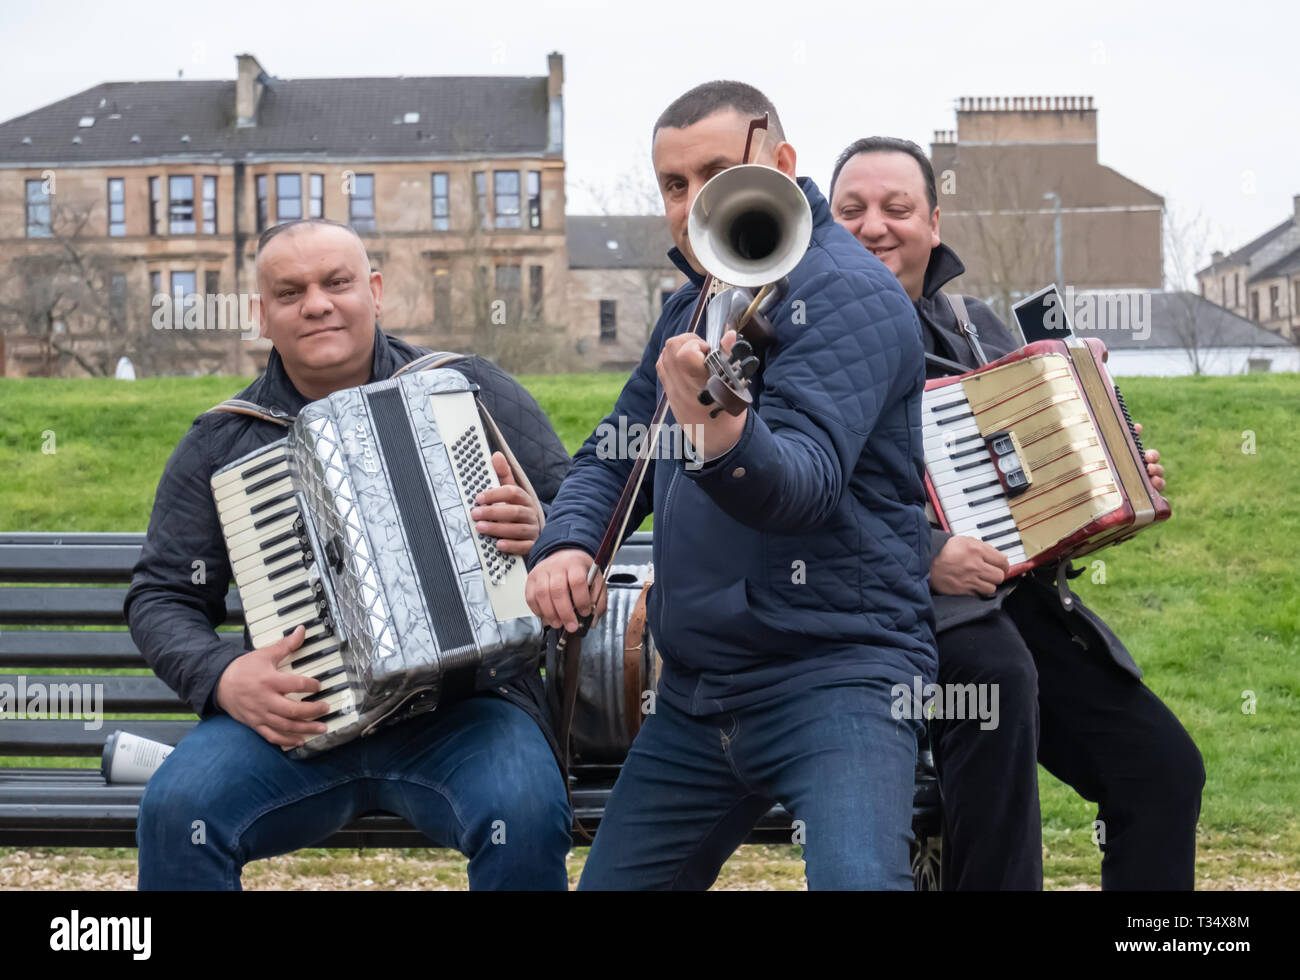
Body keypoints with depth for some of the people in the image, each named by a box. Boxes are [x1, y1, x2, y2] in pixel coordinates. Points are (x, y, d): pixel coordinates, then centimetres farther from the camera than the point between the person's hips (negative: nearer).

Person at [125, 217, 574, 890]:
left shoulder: (468, 390, 8)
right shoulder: (221, 443, 11)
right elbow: (160, 598, 13)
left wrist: (543, 532, -15)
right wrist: (221, 678, -8)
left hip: (460, 702, -1)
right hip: (296, 715, 2)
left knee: (525, 815, -33)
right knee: (176, 810, -27)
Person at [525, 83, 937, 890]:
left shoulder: (845, 292, -13)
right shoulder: (693, 304, 14)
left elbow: (806, 482, -28)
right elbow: (615, 454, 18)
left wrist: (723, 442, -50)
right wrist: (566, 541, -4)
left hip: (837, 668, -8)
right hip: (697, 687, 8)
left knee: (857, 877, -32)